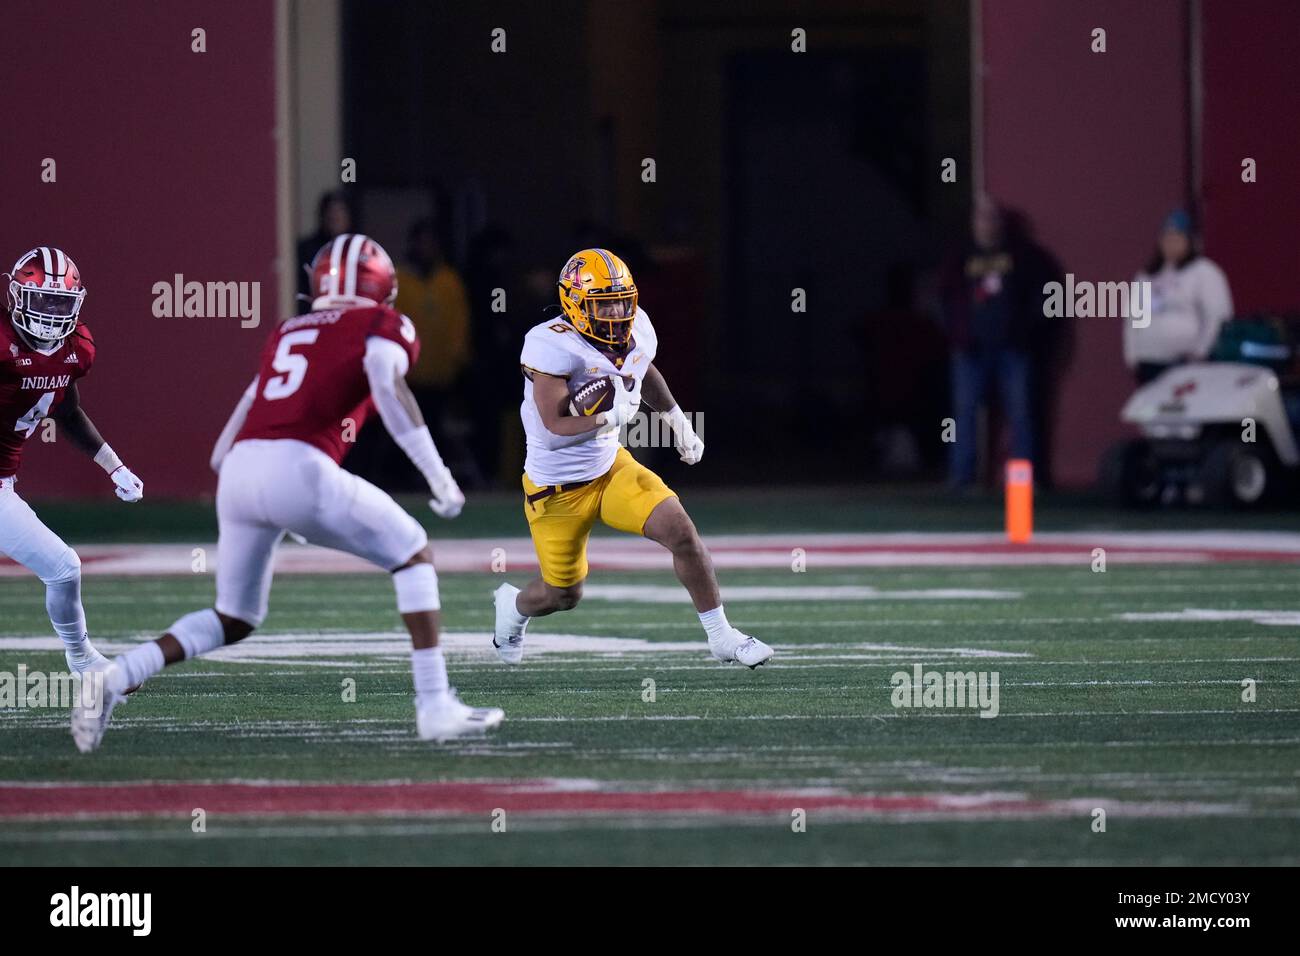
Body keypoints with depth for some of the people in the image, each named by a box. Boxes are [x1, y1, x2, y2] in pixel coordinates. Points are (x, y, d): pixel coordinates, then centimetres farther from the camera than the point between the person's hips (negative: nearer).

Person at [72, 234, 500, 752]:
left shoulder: (286, 333, 30)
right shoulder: (381, 326, 14)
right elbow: (388, 385, -8)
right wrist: (438, 475, -10)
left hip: (238, 475, 6)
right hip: (299, 471, -6)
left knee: (232, 621, 21)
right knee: (412, 554, 14)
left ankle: (115, 676, 2)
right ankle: (434, 705, 7)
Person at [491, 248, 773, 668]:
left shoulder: (636, 332, -5)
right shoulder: (553, 347, -27)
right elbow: (555, 426, -30)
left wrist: (678, 420, 24)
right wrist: (611, 416, -40)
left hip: (610, 466, 5)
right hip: (558, 487, -5)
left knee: (680, 530, -15)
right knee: (563, 594, 11)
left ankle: (722, 637, -3)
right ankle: (513, 606, 48)